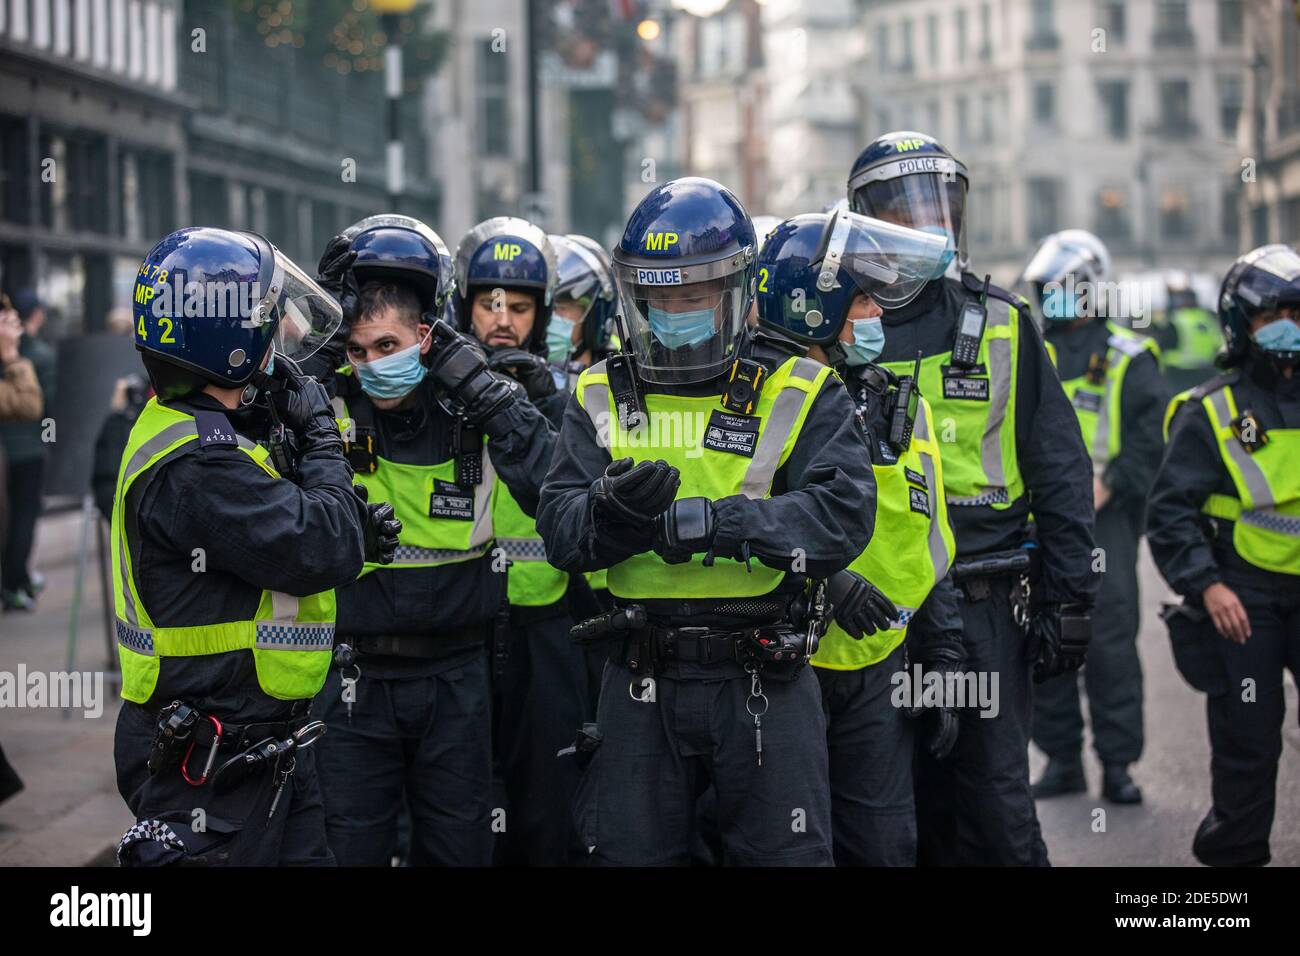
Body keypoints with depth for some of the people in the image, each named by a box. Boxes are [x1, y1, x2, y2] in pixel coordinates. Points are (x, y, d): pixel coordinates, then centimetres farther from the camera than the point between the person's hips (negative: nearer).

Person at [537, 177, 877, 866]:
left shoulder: (800, 394, -1)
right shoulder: (601, 398, 7)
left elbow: (843, 515, -16)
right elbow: (559, 529, -3)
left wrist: (709, 522, -26)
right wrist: (609, 515, -26)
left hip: (766, 683, -2)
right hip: (640, 681, 2)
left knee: (784, 856, 5)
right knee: (629, 854, 12)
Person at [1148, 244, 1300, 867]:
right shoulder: (1212, 412, -3)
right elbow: (1169, 510, -6)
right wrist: (1207, 584, -15)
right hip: (1241, 593, -3)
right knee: (1248, 735, 2)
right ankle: (1235, 851, 18)